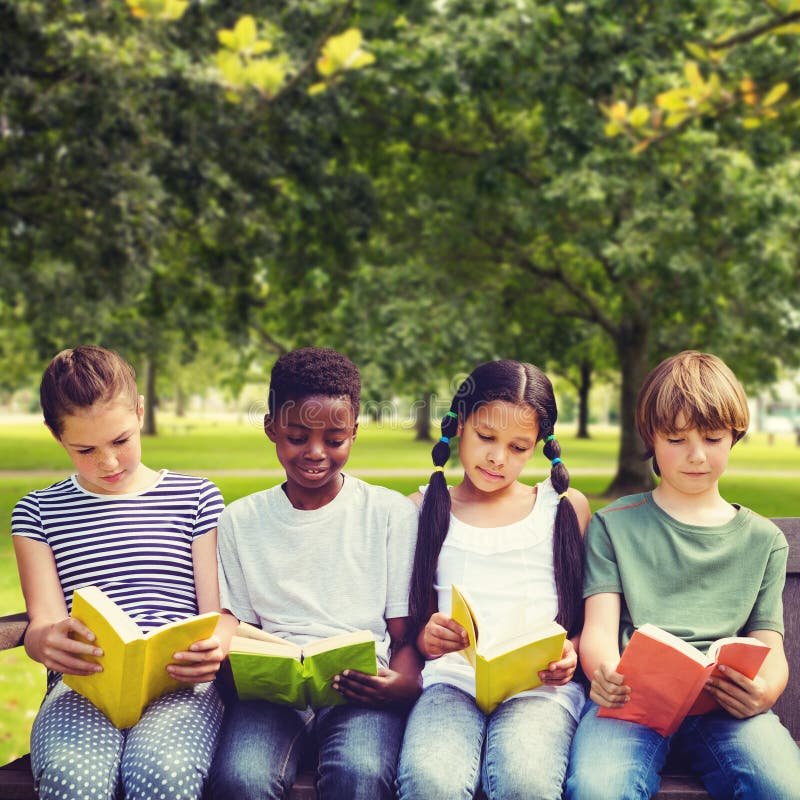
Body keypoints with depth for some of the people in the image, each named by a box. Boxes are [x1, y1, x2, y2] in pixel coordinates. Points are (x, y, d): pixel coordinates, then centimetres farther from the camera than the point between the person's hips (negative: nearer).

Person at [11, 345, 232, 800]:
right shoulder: (38, 512, 19)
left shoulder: (197, 498, 17)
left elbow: (219, 613, 12)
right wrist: (45, 642, -21)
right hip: (81, 686, 1)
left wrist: (214, 648, -16)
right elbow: (44, 622, 7)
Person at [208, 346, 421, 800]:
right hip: (274, 690, 2)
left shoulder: (393, 513, 9)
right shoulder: (240, 522, 14)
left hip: (364, 693, -1)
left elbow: (406, 634, 7)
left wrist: (404, 686, -16)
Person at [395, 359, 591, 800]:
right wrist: (425, 639, -8)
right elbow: (410, 623, 15)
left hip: (540, 684, 0)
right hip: (451, 679, 1)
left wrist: (569, 653, -7)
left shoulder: (566, 508, 16)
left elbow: (586, 616, 15)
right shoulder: (424, 510, 16)